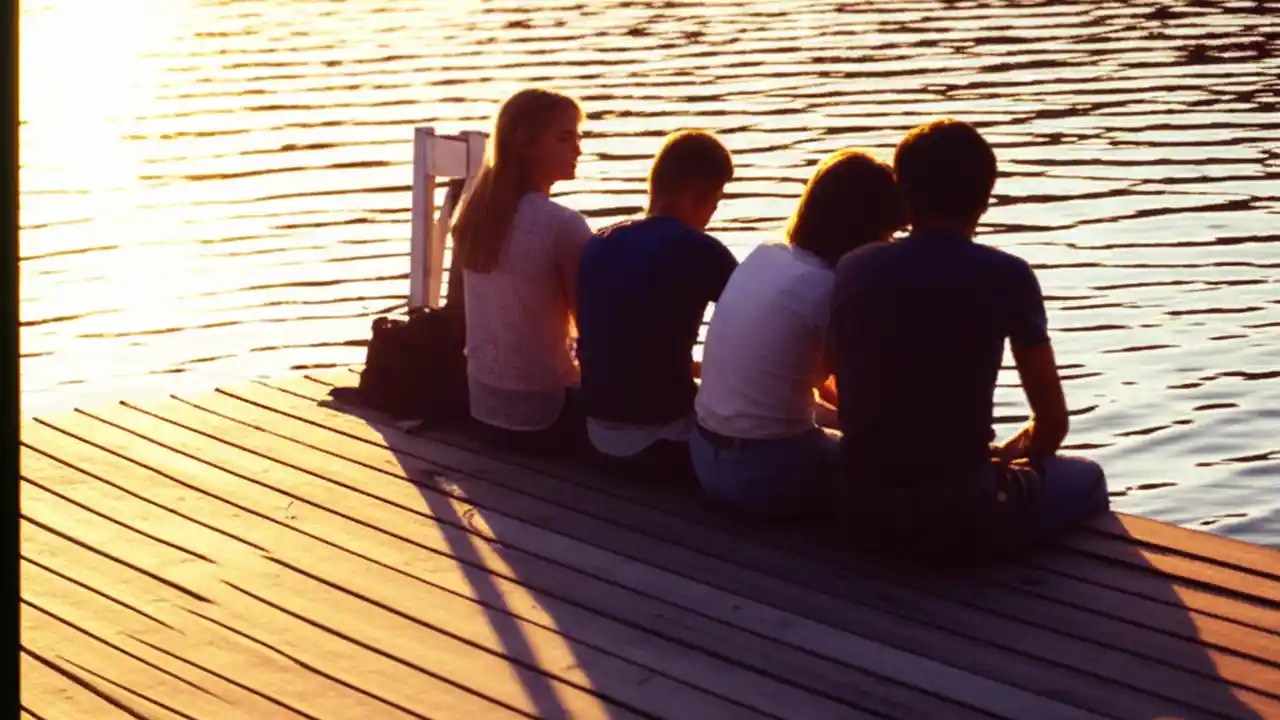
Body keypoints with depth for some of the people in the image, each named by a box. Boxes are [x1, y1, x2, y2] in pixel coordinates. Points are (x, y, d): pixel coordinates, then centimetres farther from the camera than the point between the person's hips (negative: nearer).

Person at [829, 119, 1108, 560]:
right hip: (959, 515, -4)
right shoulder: (1006, 277, -6)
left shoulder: (854, 270, 3)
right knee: (1084, 480, 26)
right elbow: (1053, 422, 1)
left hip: (863, 511, 4)